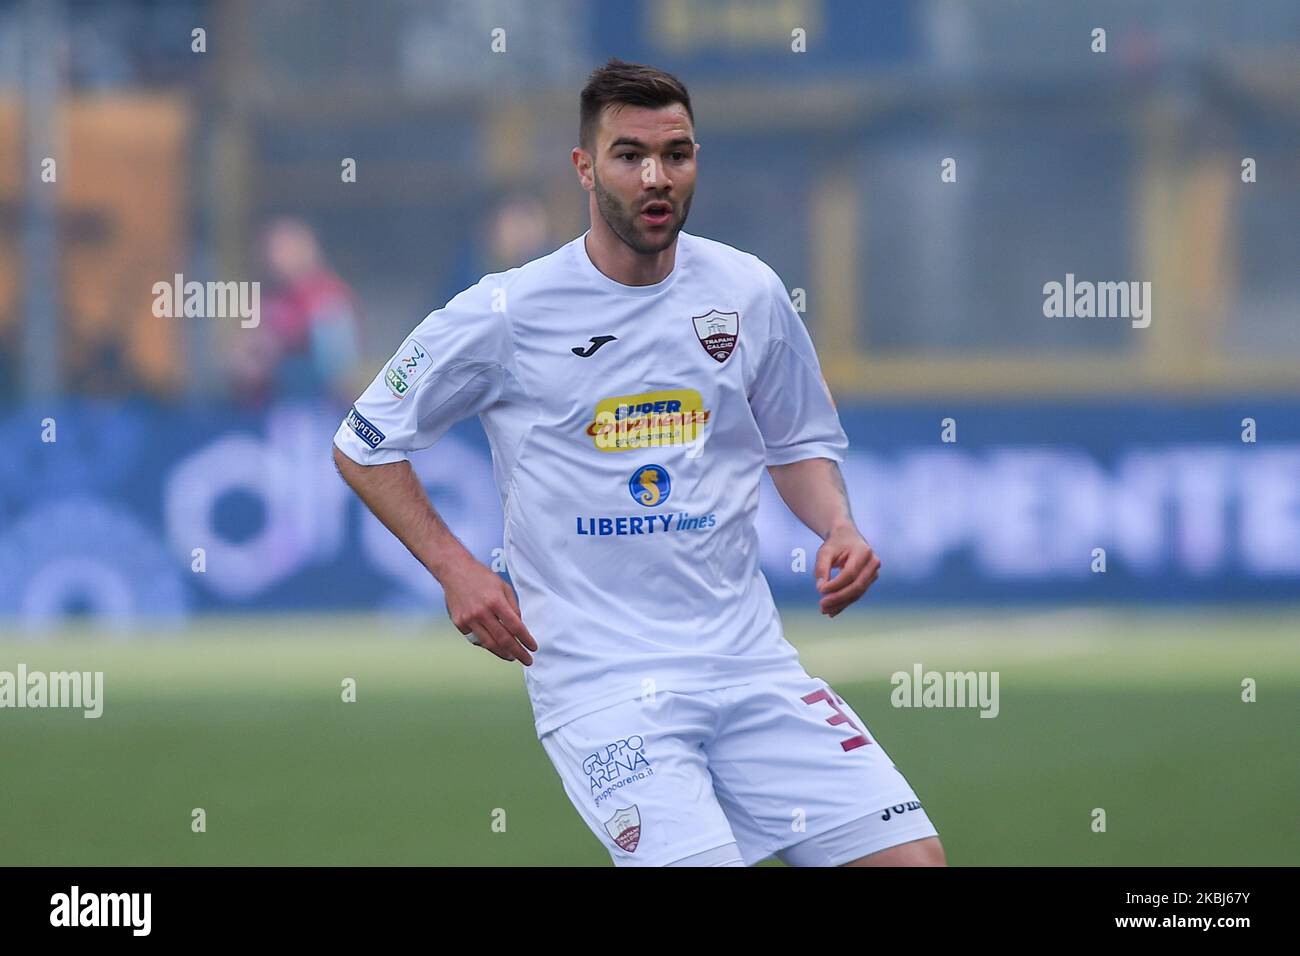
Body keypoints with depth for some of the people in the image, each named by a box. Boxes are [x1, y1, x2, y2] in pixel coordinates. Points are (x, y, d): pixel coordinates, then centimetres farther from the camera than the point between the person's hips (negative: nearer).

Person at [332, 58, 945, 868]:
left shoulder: (749, 292, 7)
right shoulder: (506, 315, -4)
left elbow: (800, 443, 22)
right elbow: (364, 444, 8)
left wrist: (839, 526, 2)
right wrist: (454, 568, -3)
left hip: (751, 661, 4)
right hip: (600, 680, -4)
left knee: (912, 857, -11)